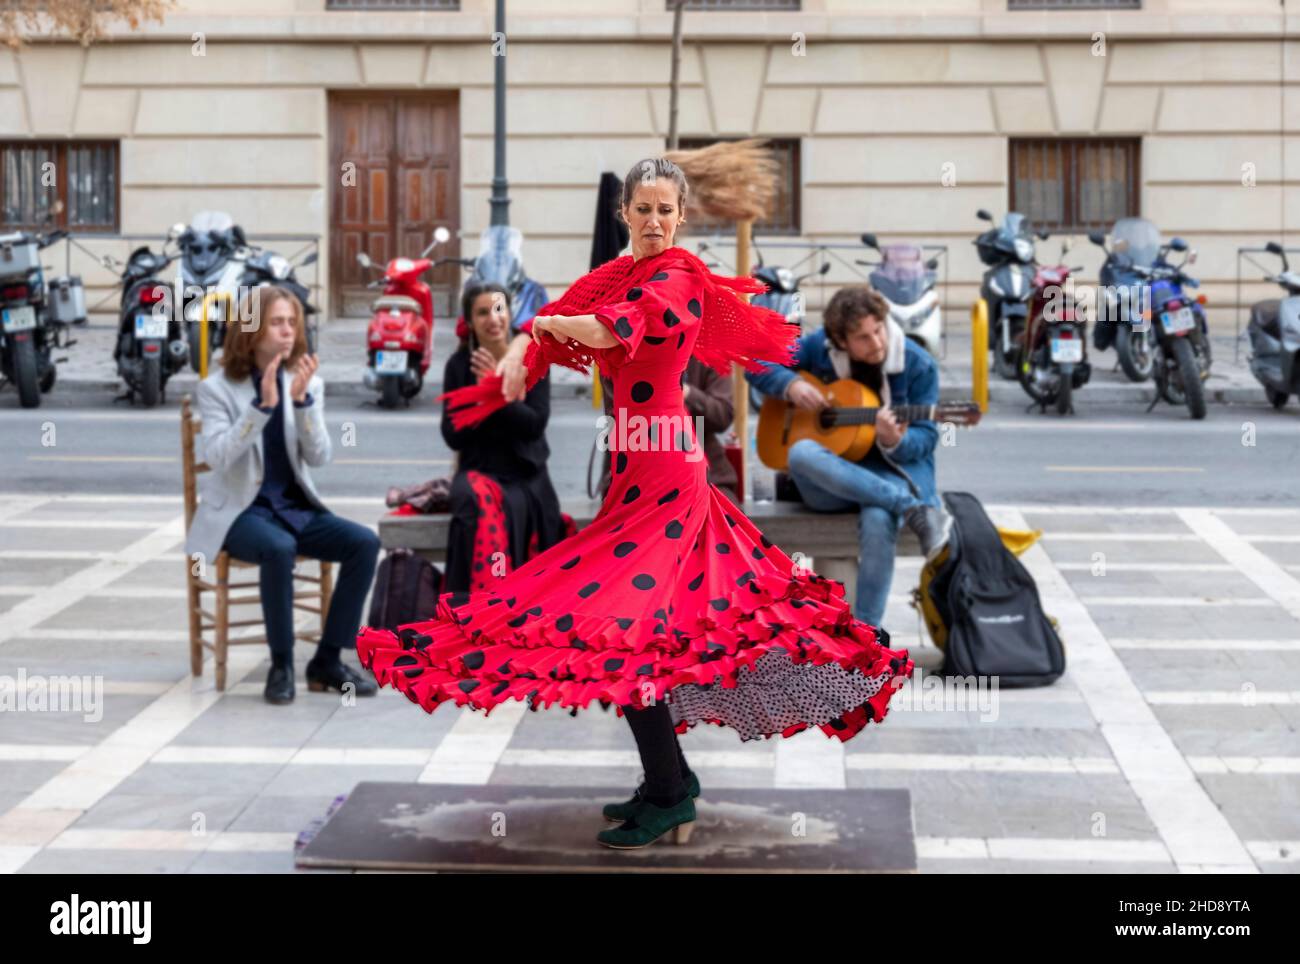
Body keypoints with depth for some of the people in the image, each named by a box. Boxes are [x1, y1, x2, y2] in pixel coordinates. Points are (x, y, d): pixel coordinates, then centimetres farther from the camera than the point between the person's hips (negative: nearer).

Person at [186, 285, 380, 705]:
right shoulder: (217, 387, -6)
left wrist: (301, 399, -18)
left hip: (296, 507, 4)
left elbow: (319, 457, -5)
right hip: (239, 510, -4)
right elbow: (217, 456, -20)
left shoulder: (308, 383, 5)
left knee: (364, 542, -20)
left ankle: (327, 660, -9)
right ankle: (281, 663, -19)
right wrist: (263, 404, -26)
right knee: (279, 548, -36)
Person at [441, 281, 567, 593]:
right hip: (478, 469, 0)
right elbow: (453, 438, -1)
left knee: (510, 507, -31)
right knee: (480, 502, -33)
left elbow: (536, 424, -9)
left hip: (525, 474, 0)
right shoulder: (459, 365, 2)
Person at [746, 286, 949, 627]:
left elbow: (925, 437, -5)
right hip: (829, 482, 2)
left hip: (892, 469, -2)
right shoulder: (819, 347, -1)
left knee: (878, 519, -39)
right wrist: (791, 384, -13)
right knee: (802, 452, -35)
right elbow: (758, 364, 8)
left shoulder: (917, 364, -5)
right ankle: (914, 510, -33)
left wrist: (896, 442, -29)